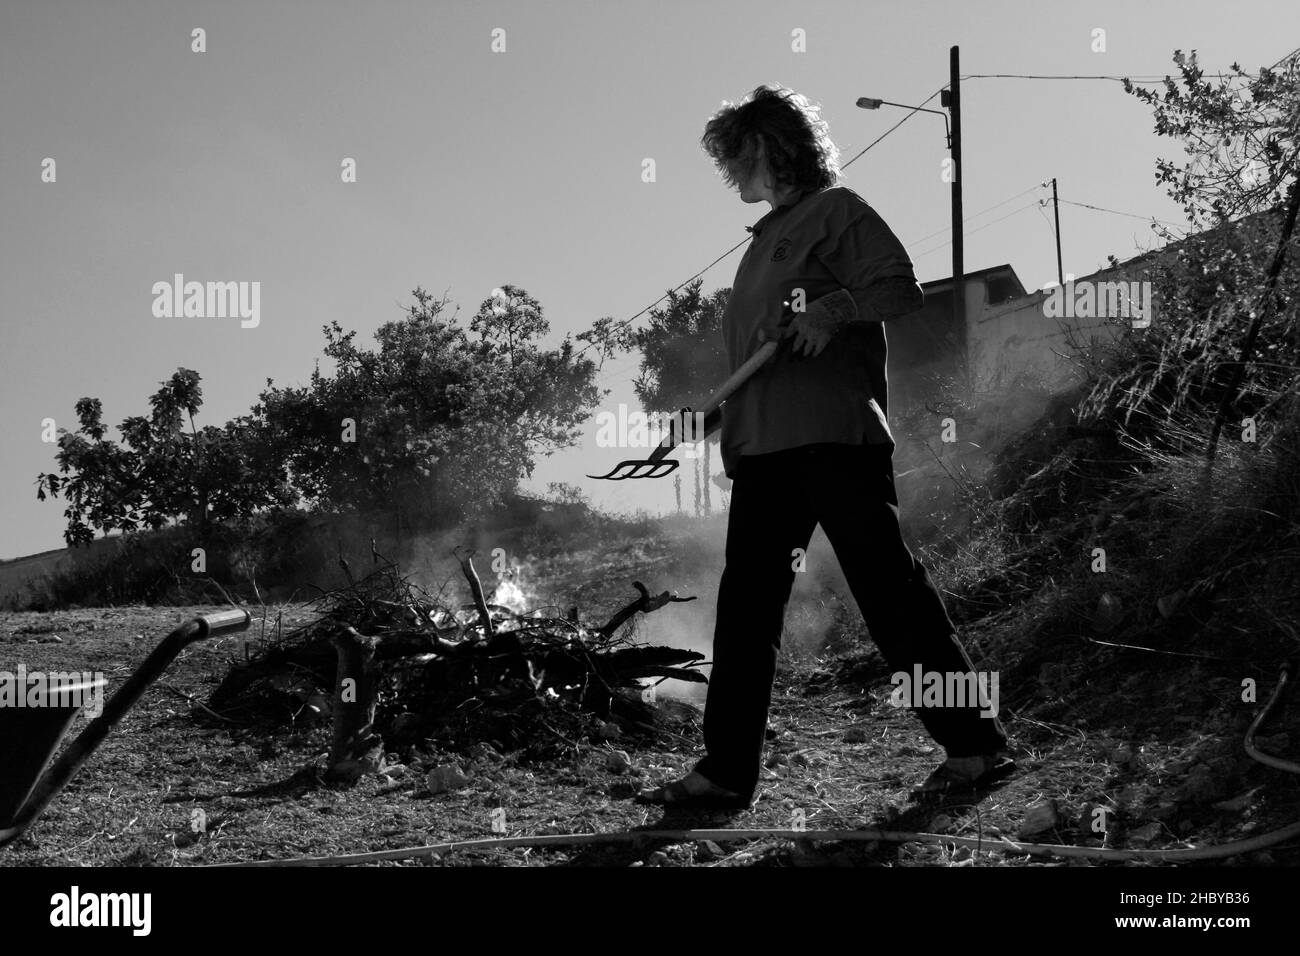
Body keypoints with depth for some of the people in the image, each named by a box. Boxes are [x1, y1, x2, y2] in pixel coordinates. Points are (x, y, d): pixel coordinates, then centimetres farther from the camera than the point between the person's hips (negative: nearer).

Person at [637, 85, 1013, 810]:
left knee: (890, 588, -7)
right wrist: (729, 412, 15)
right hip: (762, 445, 8)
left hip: (833, 434, -8)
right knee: (747, 601, 3)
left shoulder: (836, 210, 2)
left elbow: (902, 289, -8)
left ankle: (975, 744, 0)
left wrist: (835, 309, -21)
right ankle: (727, 770, 4)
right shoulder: (767, 237, 25)